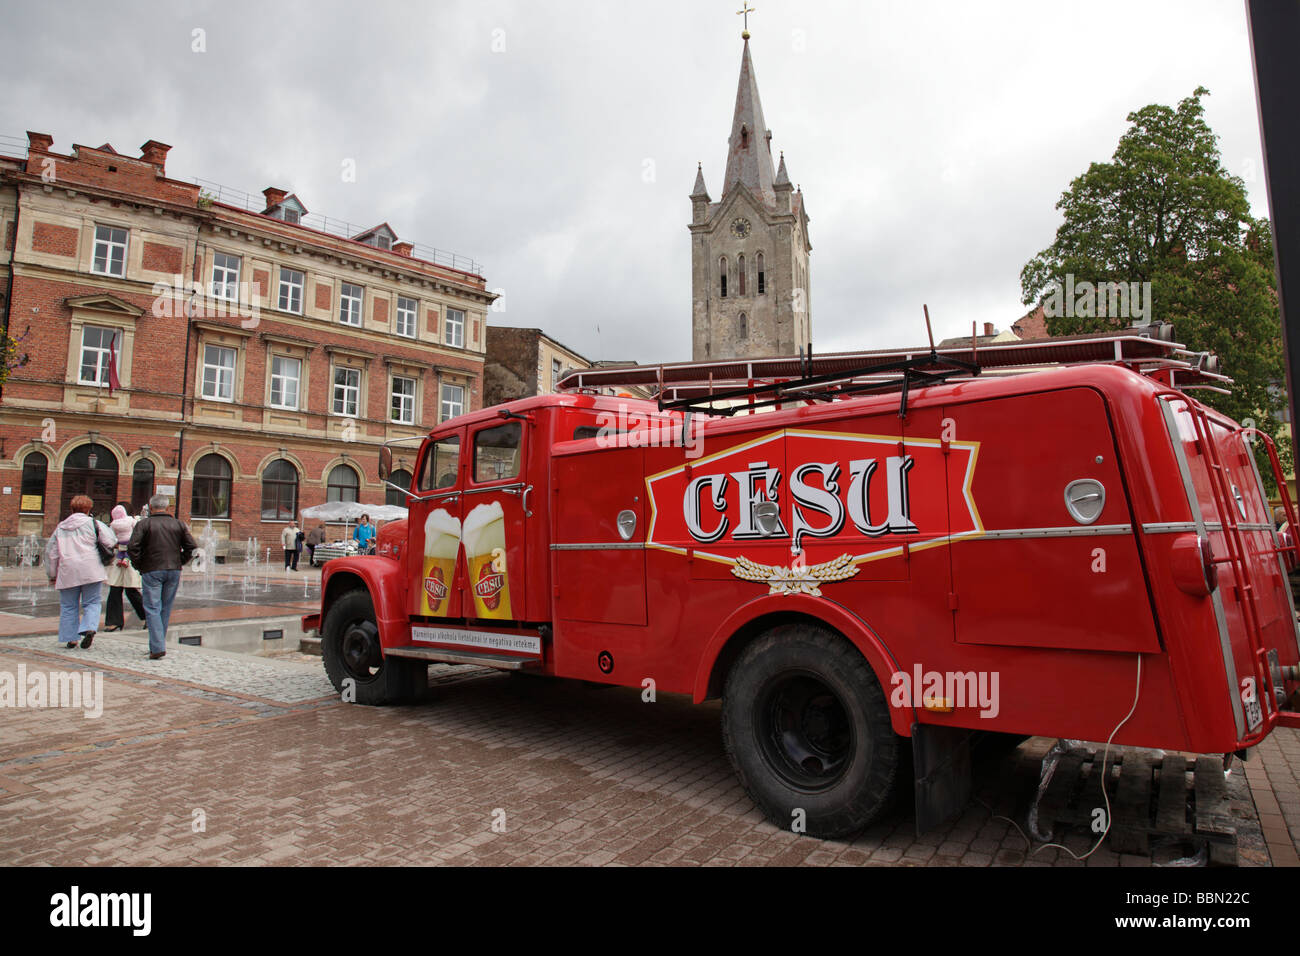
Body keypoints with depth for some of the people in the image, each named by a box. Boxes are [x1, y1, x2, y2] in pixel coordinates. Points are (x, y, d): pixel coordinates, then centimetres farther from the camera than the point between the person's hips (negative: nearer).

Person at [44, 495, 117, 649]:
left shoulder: (60, 528, 14)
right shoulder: (93, 523, 1)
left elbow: (51, 553, 17)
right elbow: (110, 542, -9)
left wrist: (52, 574, 24)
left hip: (67, 573, 3)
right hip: (91, 571, -3)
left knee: (68, 606, 11)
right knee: (91, 603, 4)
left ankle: (70, 638, 11)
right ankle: (89, 628, -18)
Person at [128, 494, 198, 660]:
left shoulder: (143, 524, -1)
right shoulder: (178, 525, 9)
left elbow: (132, 547, -12)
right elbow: (192, 547, 3)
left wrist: (138, 565, 0)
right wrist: (179, 562, 10)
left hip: (151, 571, -3)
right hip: (174, 571, 3)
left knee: (152, 609, -3)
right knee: (165, 609, 12)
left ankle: (158, 647, -12)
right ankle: (158, 645, 20)